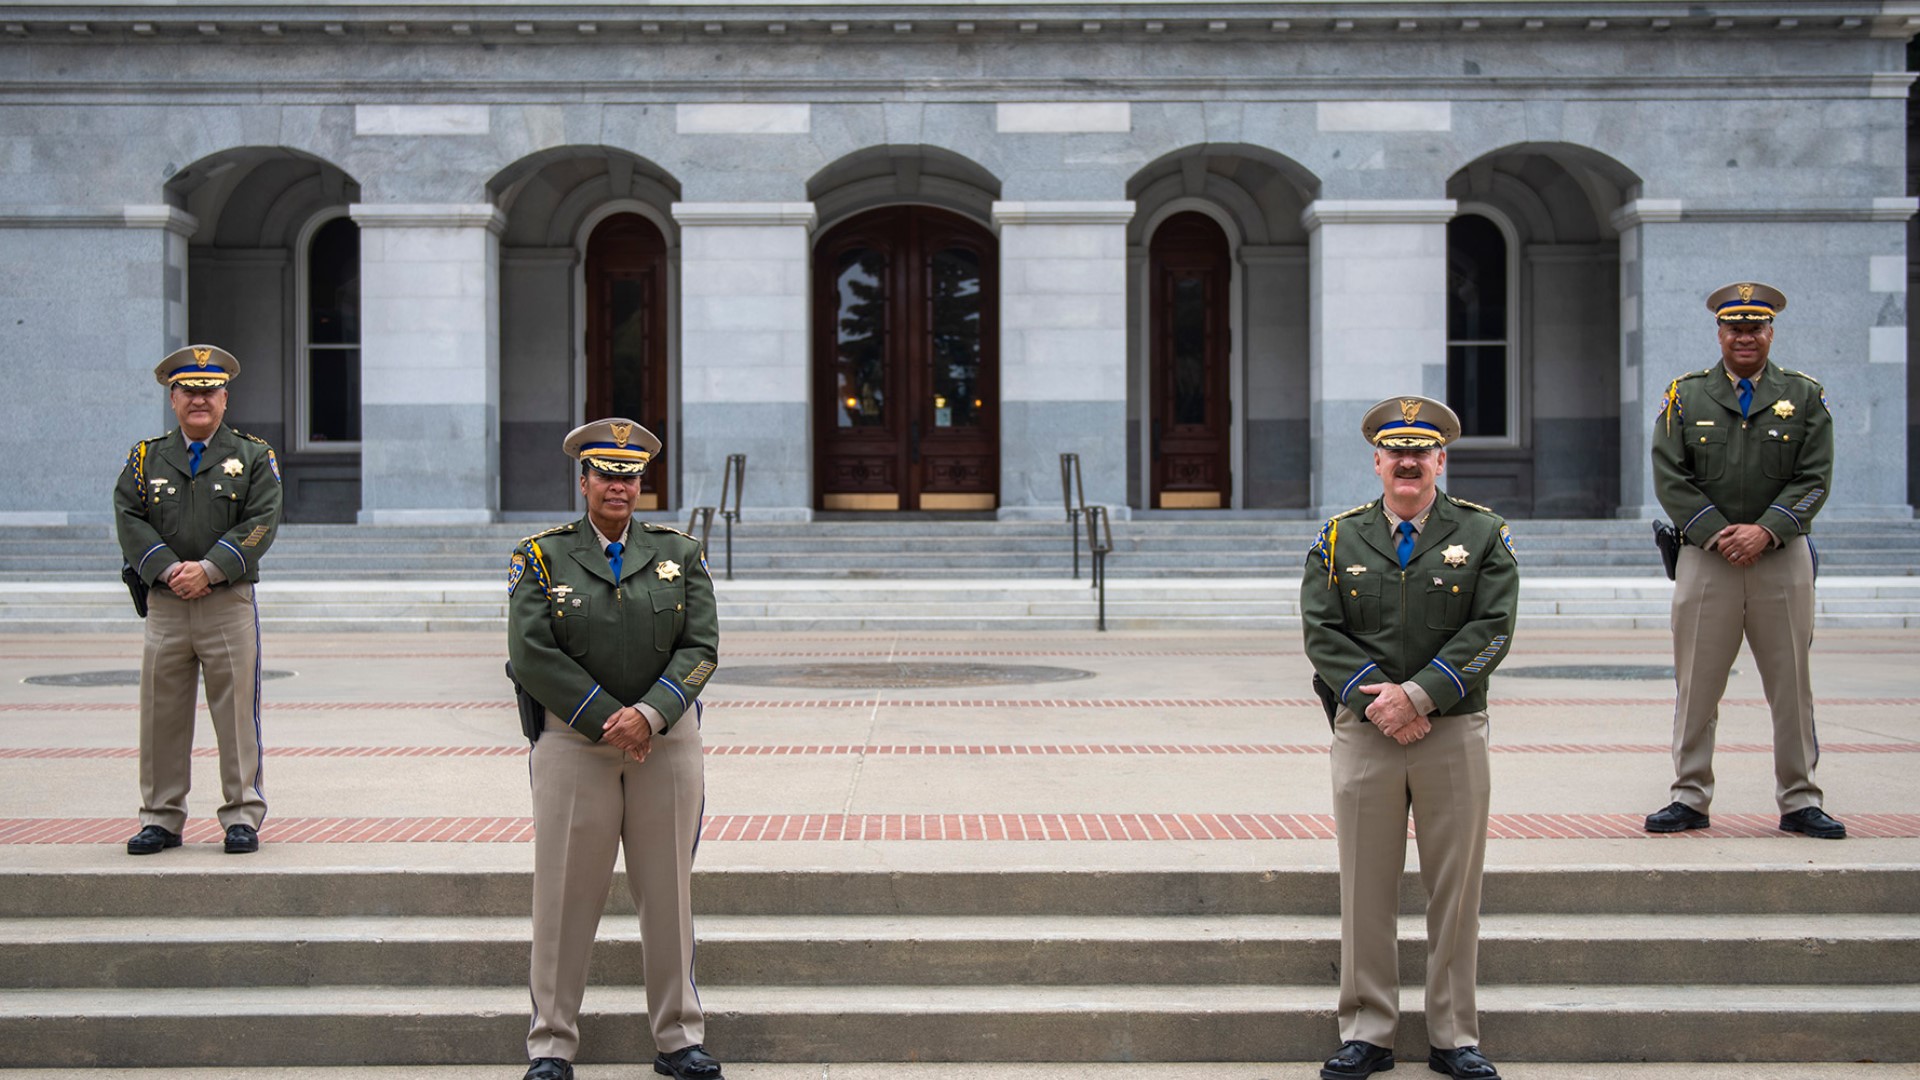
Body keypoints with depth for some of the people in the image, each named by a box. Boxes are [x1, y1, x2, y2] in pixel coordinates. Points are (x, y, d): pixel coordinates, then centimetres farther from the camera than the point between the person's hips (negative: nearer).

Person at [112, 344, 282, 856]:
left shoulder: (254, 456, 5)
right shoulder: (146, 457, 11)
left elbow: (261, 522, -6)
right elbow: (129, 517, 1)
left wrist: (208, 570, -16)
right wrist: (170, 570, -13)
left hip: (229, 604, -2)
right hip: (165, 605, 2)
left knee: (237, 713, -1)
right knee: (161, 715, 4)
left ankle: (243, 818, 6)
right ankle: (161, 818, 13)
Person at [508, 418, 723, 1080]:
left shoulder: (680, 555, 8)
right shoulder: (541, 557, 3)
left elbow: (700, 648, 0)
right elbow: (531, 653, -7)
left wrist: (649, 715, -15)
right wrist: (607, 718, -12)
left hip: (667, 740, 2)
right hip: (574, 741, -1)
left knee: (668, 892, 6)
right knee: (565, 894, 1)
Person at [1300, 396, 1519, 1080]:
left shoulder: (1483, 536, 5)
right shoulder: (1339, 538, 9)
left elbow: (1491, 631, -5)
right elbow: (1322, 632, 1)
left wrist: (1419, 694, -15)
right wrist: (1376, 699, -12)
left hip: (1455, 733, -1)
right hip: (1363, 734, 1)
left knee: (1456, 889, 4)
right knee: (1366, 889, 4)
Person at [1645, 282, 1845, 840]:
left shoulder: (1805, 397, 6)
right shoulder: (1685, 396, 6)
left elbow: (1814, 479, -1)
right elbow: (1670, 479, -1)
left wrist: (1765, 531, -14)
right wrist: (1717, 533, -12)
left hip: (1783, 558, 0)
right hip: (1706, 558, 0)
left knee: (1792, 685, 4)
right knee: (1696, 685, 3)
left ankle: (1799, 802, 13)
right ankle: (1690, 798, 12)